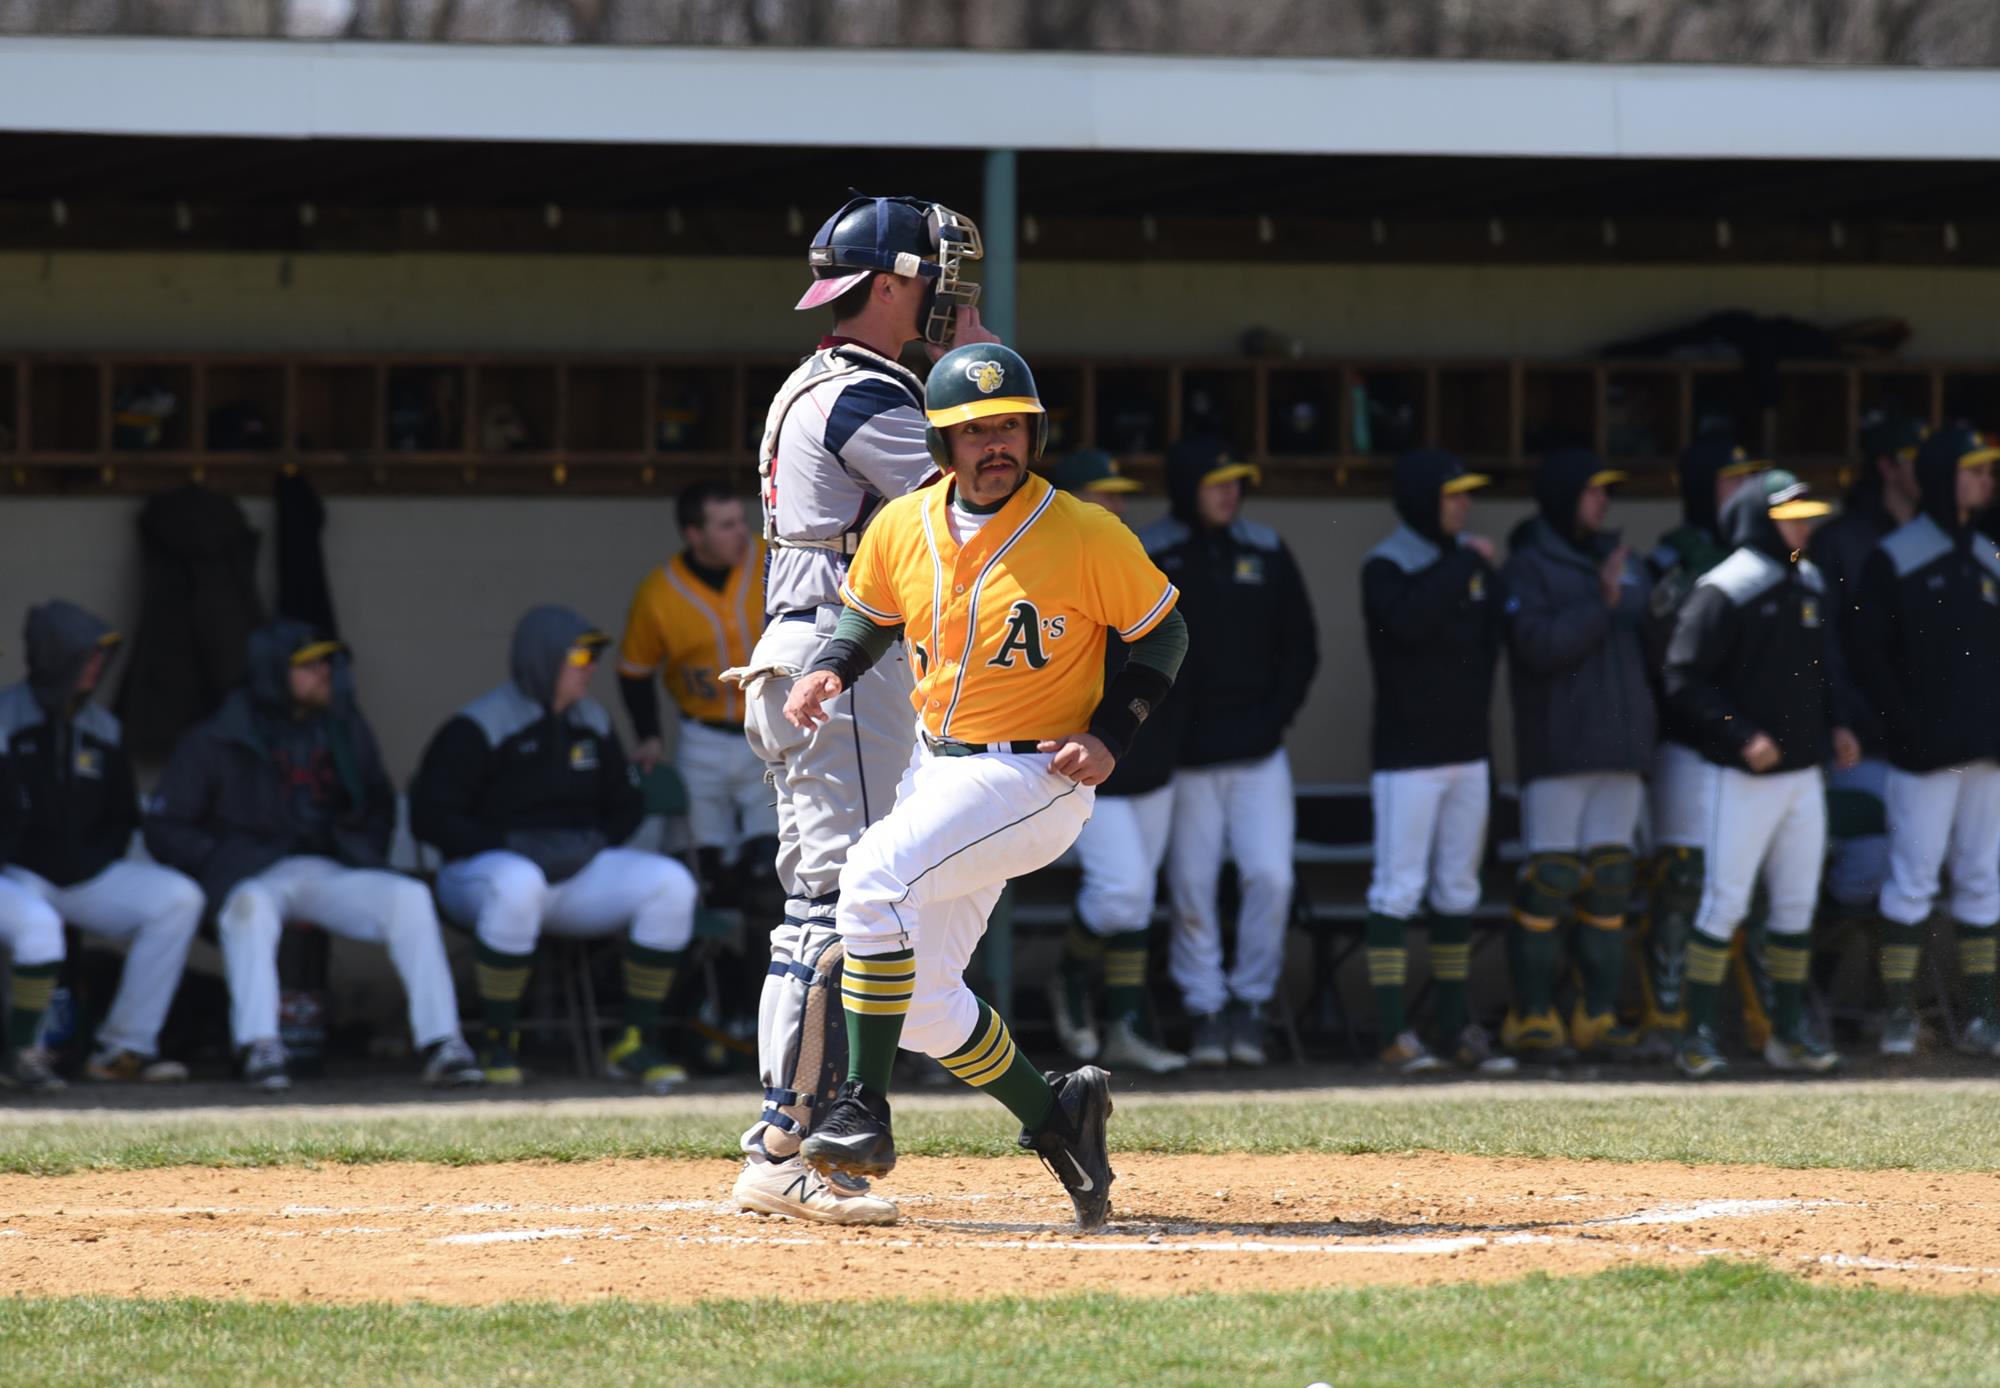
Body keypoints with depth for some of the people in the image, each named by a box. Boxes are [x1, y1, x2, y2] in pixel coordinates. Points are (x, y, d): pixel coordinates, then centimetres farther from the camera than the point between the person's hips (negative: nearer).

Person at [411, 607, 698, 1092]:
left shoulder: (591, 722, 12)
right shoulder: (478, 728, -9)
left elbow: (626, 805, 24)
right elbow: (429, 816, -13)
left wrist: (595, 842, 3)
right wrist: (509, 845, -20)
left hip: (578, 871, 6)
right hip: (485, 868, -6)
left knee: (672, 884, -18)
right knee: (518, 885, -43)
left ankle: (635, 1043, -14)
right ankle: (496, 1043, -28)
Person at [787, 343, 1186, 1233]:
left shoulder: (1088, 537, -13)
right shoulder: (902, 530, 0)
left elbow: (1163, 634, -1)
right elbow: (871, 617, 18)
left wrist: (1110, 738, -13)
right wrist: (829, 670, -3)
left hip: (1037, 778, -7)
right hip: (937, 766, 7)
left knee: (876, 879, -28)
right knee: (919, 999, 5)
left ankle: (864, 1106, -21)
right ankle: (1056, 1115, 25)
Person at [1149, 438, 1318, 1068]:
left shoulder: (1266, 553, 8)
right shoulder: (1145, 557, -1)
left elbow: (1300, 646, 14)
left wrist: (1273, 719, 2)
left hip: (1258, 755, 2)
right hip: (1183, 757, -2)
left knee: (1271, 876, -9)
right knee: (1190, 888, -1)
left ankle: (1250, 1004, 4)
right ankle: (1206, 1013, 7)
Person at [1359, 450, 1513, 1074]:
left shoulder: (1473, 561, 12)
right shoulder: (1386, 567, -9)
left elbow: (1491, 641, 15)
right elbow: (1408, 619, -30)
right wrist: (1462, 564, -21)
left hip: (1467, 751, 7)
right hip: (1408, 755, -7)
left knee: (1458, 890, 11)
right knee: (1398, 890, -7)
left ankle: (1456, 1026, 17)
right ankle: (1393, 1031, -7)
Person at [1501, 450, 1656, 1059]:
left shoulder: (1624, 564, 18)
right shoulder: (1529, 569, -4)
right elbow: (1537, 644, -18)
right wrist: (1600, 603, -20)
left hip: (1620, 749, 6)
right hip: (1556, 751, -6)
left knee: (1611, 881, 4)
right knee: (1550, 877, -8)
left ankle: (1598, 1014, 9)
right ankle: (1533, 1015, -1)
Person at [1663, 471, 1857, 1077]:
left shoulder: (1809, 585, 12)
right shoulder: (1723, 593, -12)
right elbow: (1685, 680, -14)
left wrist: (1832, 727, 8)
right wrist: (1741, 736, -22)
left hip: (1803, 772, 7)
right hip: (1744, 776, -7)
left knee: (1798, 905, 10)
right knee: (1725, 903, -6)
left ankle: (1789, 1033, 18)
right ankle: (1698, 1034, 0)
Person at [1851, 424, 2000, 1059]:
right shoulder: (1894, 559, -4)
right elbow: (1867, 651, -7)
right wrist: (1903, 725, -13)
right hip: (1926, 747, -6)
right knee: (1912, 881, -6)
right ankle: (1898, 1013, 1)